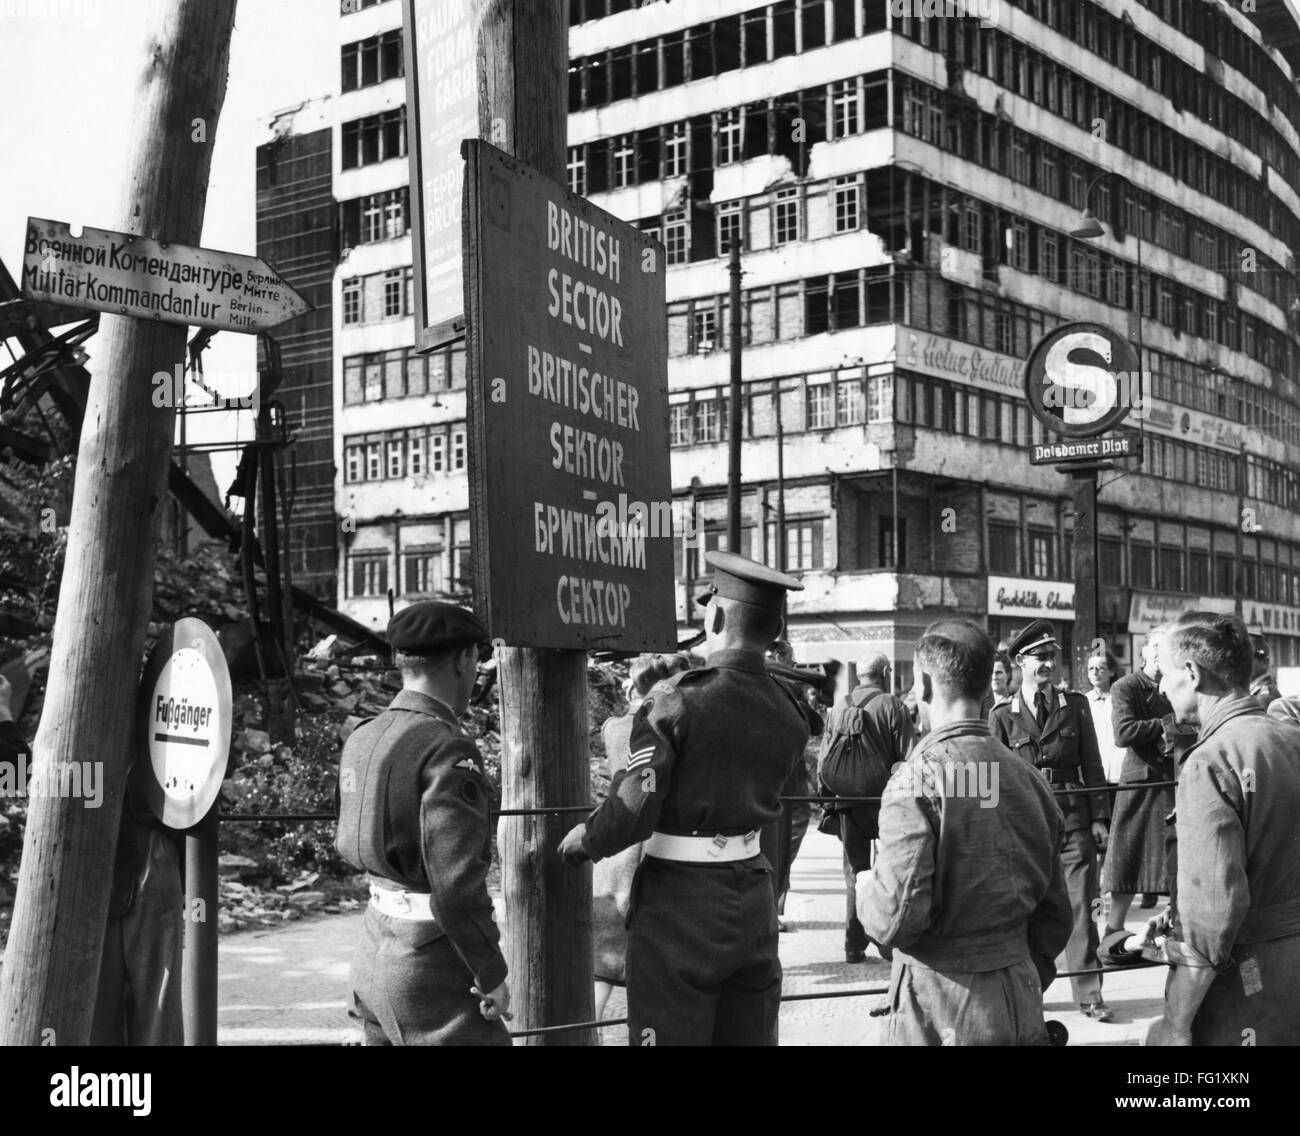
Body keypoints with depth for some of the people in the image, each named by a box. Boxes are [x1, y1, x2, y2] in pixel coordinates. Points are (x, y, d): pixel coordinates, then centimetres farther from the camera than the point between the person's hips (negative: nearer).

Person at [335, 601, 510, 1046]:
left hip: (375, 954, 9)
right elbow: (457, 883, -23)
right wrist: (492, 975, -14)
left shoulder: (365, 737, 7)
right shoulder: (448, 749, -18)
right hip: (432, 970, -8)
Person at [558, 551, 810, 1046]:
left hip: (680, 903, -5)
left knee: (671, 1031, 5)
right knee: (751, 1035, 16)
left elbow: (632, 813, -19)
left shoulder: (676, 700, -16)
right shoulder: (789, 714, 1)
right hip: (753, 895, 6)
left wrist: (583, 841, -1)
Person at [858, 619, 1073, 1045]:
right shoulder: (1027, 777, 5)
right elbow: (1055, 916, 11)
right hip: (1023, 1004, 6)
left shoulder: (918, 777, -15)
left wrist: (866, 890, 1)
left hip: (943, 1011, -6)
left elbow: (896, 918, -20)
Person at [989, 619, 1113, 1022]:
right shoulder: (1003, 715, 3)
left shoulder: (1075, 704, 7)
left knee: (1080, 906, 1)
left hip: (1074, 818, 1)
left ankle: (1088, 992, 9)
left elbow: (1092, 765, 7)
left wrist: (1100, 816, 1)